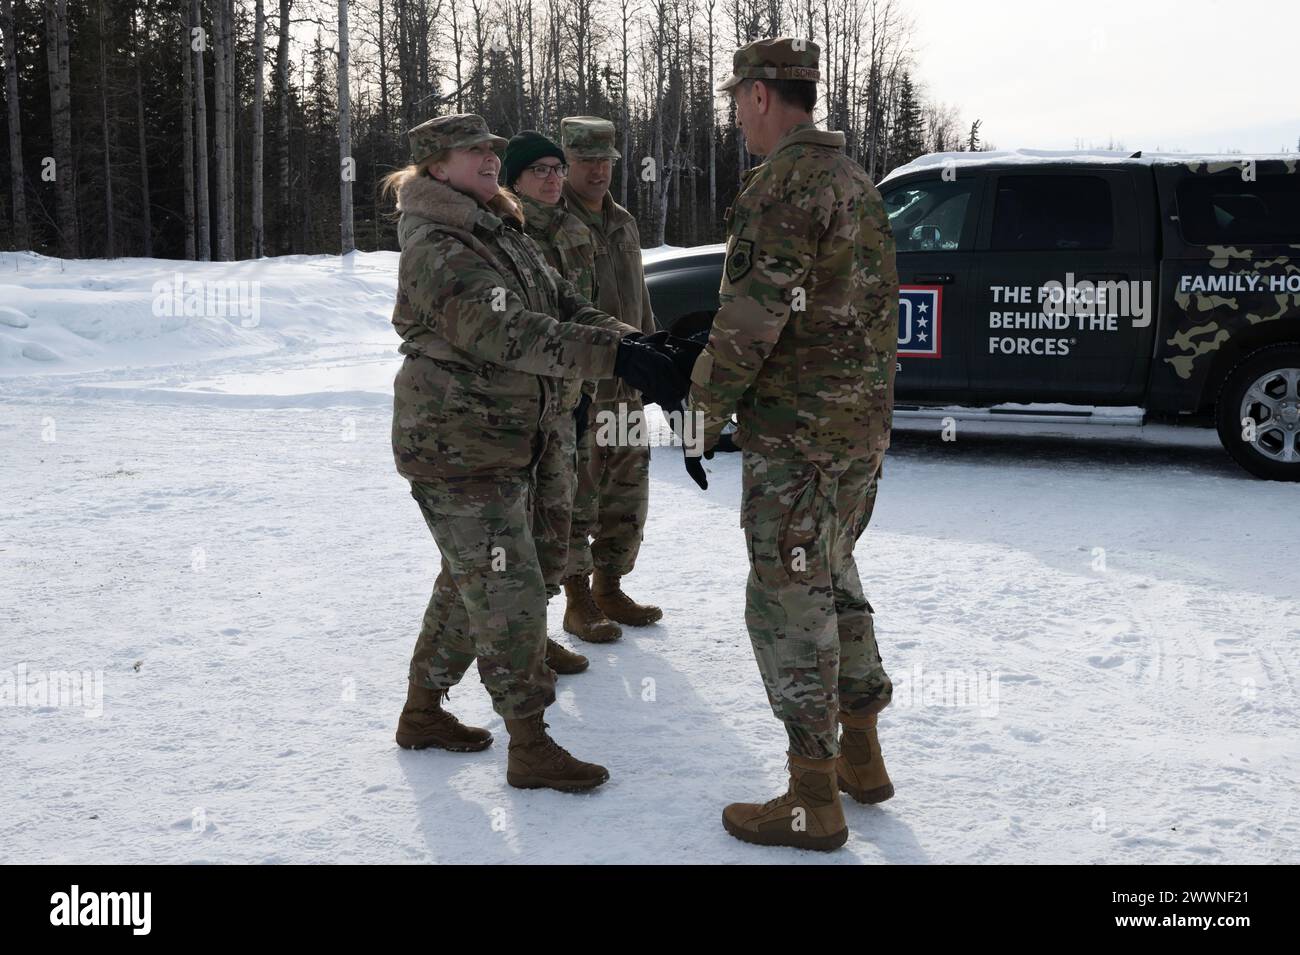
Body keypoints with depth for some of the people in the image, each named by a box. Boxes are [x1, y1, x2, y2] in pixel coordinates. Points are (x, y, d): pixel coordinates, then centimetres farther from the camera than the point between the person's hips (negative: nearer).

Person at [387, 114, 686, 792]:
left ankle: (423, 712, 33)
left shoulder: (501, 234, 12)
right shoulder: (437, 249, -18)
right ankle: (529, 748, 2)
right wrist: (613, 356, -38)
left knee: (468, 583, 18)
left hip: (502, 444, 10)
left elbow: (563, 303, 5)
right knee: (509, 590, -7)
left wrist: (627, 341, -14)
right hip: (455, 448, -10)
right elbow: (507, 332, -31)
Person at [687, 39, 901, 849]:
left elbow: (751, 319, -22)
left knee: (788, 601, -2)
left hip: (797, 431, -10)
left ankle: (813, 803, 6)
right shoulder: (854, 180, 15)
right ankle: (861, 758, 29)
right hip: (863, 420, 10)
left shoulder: (783, 185, -16)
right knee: (833, 578, 20)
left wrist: (704, 414, -9)